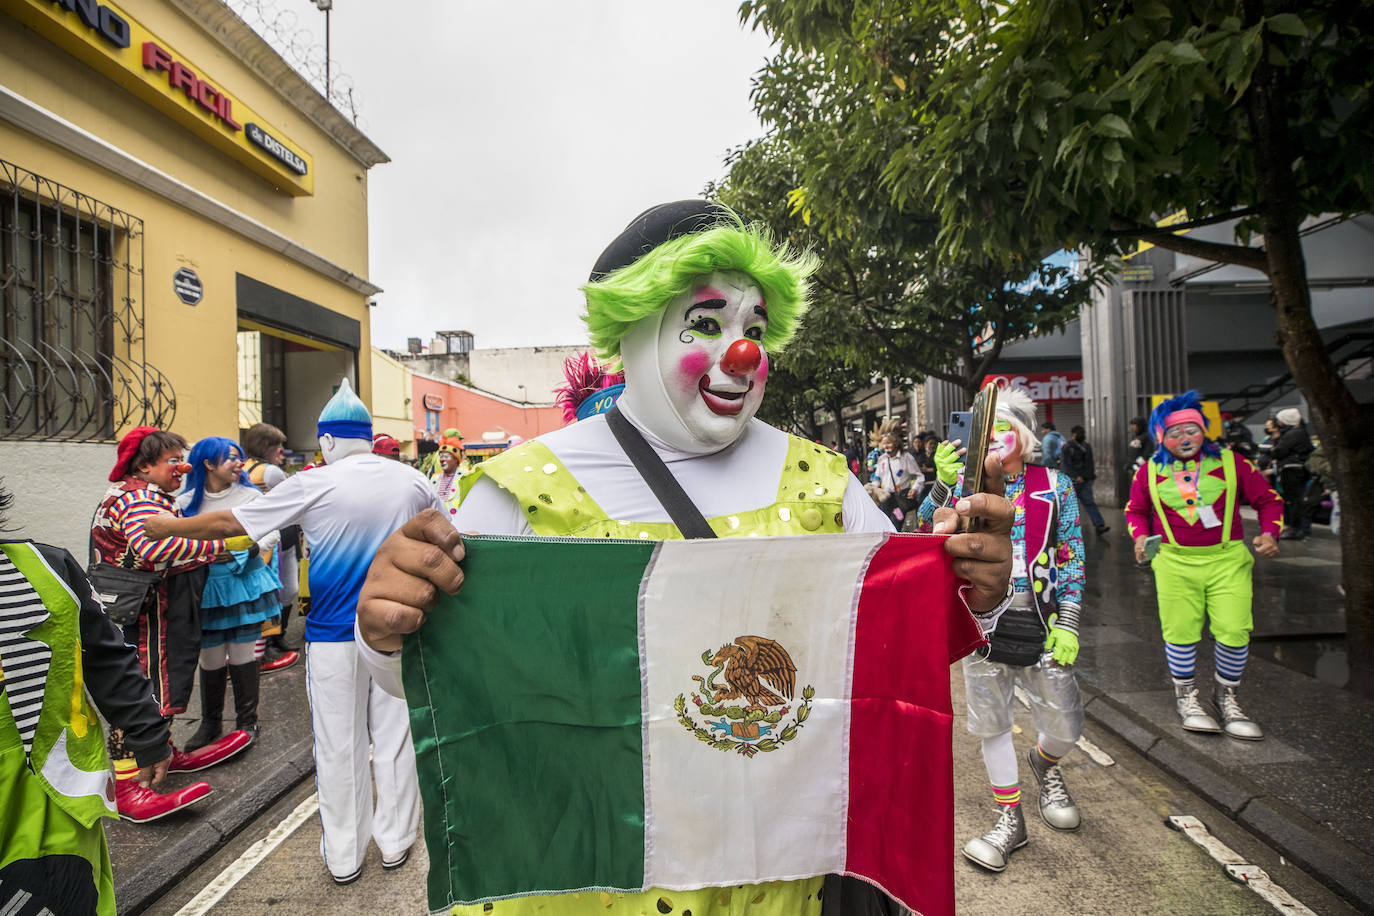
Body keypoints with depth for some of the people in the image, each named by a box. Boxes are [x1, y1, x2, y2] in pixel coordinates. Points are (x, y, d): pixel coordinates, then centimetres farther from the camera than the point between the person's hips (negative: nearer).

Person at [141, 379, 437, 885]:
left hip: (335, 637, -2)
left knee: (338, 747, 12)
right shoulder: (410, 479, -2)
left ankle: (344, 856, 26)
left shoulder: (312, 485, -9)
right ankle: (395, 842, 27)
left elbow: (228, 523, -1)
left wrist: (167, 525, 14)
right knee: (395, 737, 12)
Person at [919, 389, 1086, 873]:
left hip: (1040, 623, 0)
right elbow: (930, 533, -12)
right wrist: (942, 484, -29)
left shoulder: (1055, 486, 1)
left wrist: (1067, 624, -4)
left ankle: (1043, 762, 45)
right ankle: (1010, 819, 29)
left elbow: (1071, 558, 2)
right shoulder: (967, 483, 1)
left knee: (1065, 727, 8)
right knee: (992, 724, 9)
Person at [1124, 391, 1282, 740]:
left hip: (1227, 559, 0)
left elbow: (1268, 499, 10)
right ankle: (1186, 695, 26)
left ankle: (1226, 695, 23)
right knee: (1180, 632, 4)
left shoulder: (1230, 462, 3)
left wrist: (1270, 533, -5)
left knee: (1235, 631, -2)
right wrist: (1141, 537, -1)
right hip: (1175, 562, 0)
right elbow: (1135, 510, 16)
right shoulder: (1150, 471, 4)